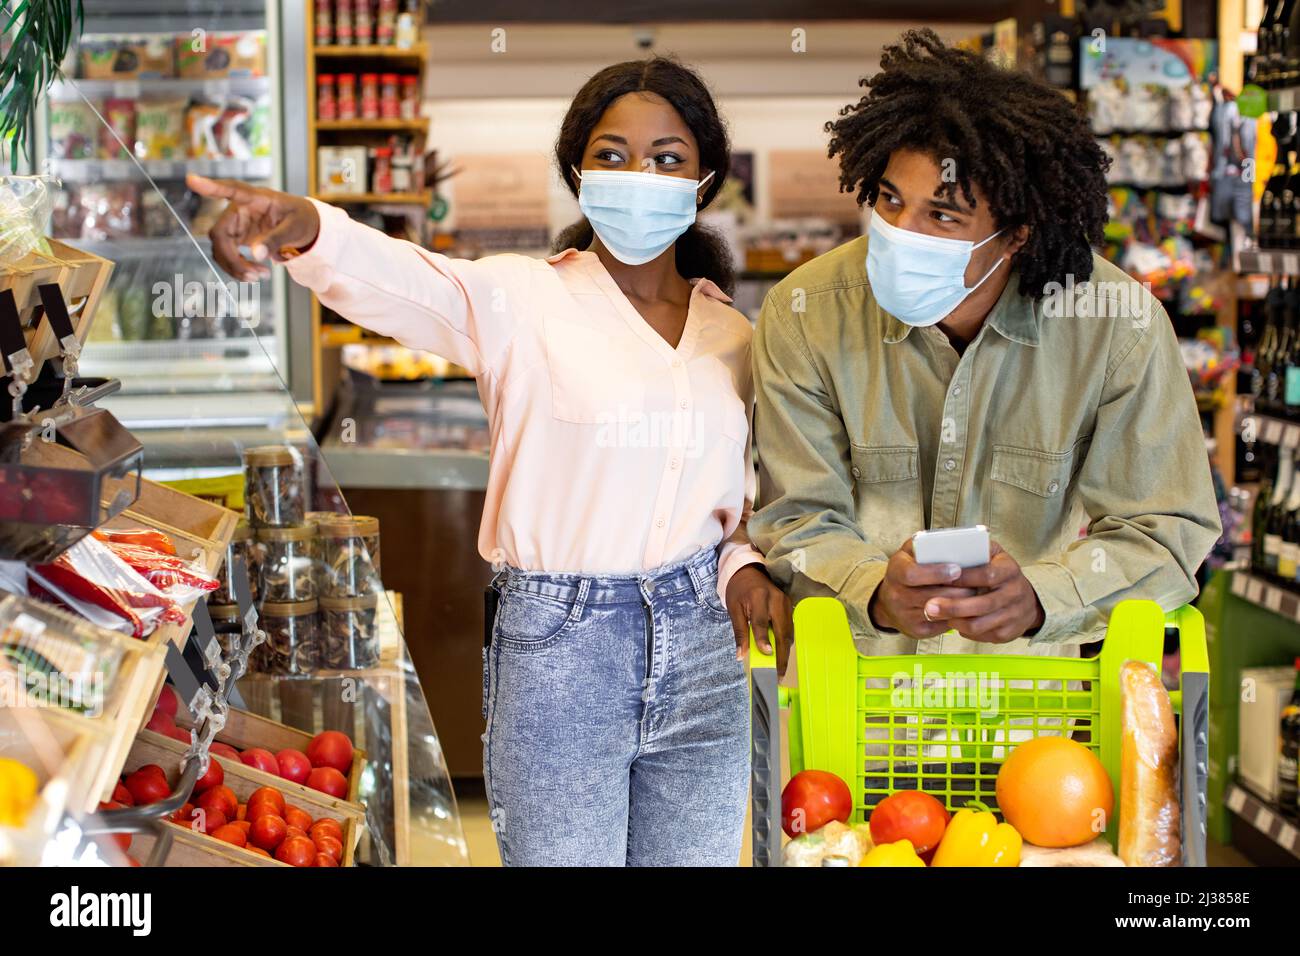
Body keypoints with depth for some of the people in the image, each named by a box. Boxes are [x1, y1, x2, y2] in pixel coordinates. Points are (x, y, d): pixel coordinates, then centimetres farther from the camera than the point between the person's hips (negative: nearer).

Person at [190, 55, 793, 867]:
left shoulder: (733, 335, 9)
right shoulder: (525, 300, -5)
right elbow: (404, 283, -26)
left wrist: (745, 564, -2)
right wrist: (305, 230, -47)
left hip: (704, 646, 4)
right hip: (559, 644, -4)